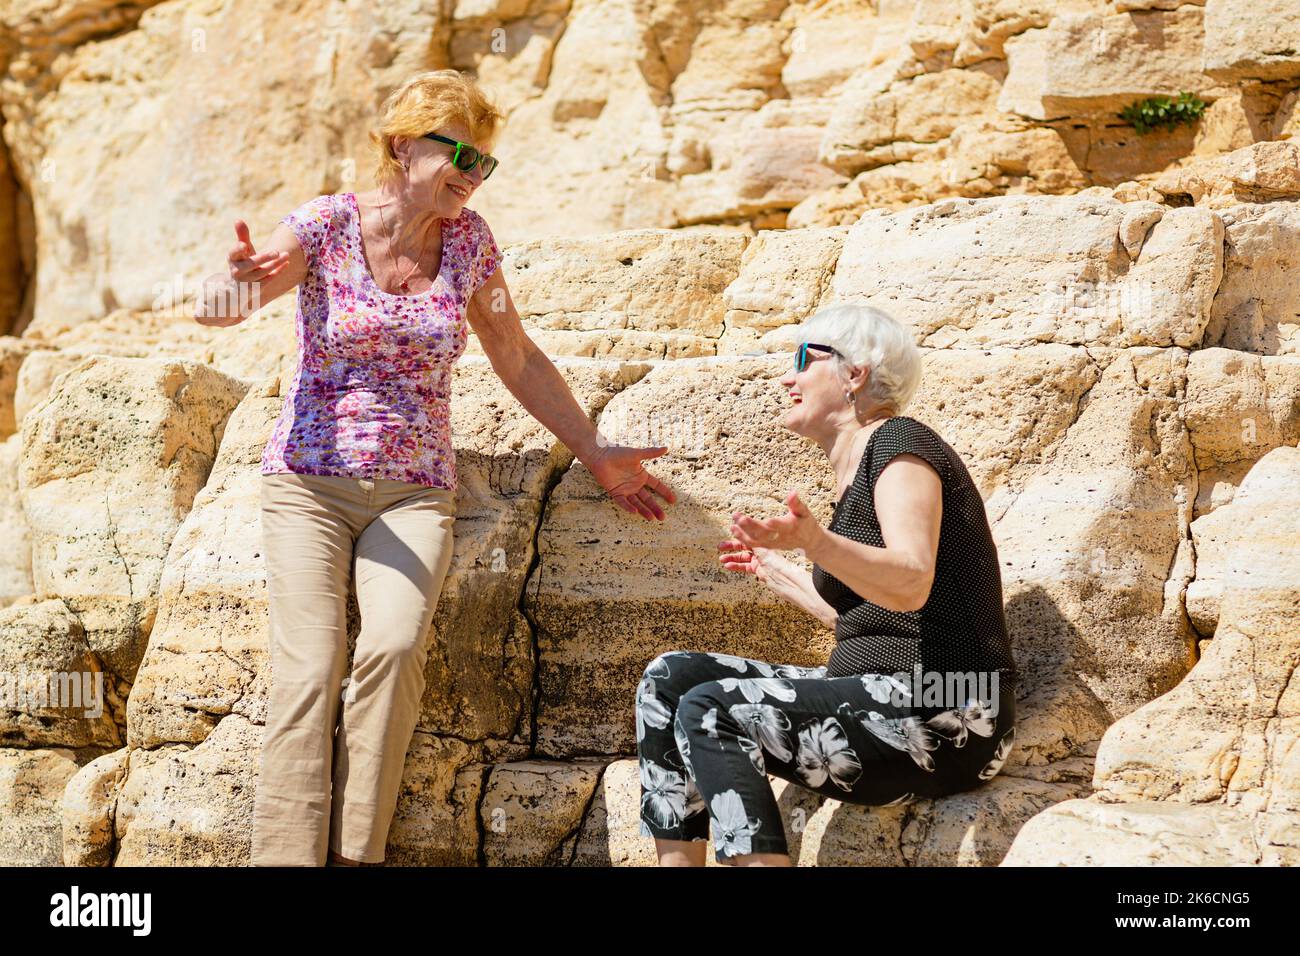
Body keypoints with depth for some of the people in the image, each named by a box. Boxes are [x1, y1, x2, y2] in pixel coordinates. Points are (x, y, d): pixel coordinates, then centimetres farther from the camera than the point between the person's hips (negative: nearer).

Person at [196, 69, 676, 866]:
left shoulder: (468, 240, 6)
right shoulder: (326, 225, -3)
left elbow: (518, 359, 17)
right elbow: (219, 305, -18)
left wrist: (596, 454, 16)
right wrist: (234, 284, -43)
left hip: (415, 493, 2)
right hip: (310, 481, -2)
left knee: (395, 645, -26)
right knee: (310, 667, -22)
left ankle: (357, 852, -23)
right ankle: (289, 853, -21)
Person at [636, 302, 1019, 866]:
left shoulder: (899, 444, -7)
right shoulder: (855, 471, 20)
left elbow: (910, 584, -24)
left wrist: (814, 543, -40)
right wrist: (774, 569, 35)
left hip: (945, 719, -10)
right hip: (879, 699, 10)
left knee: (710, 711, -23)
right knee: (669, 679, 0)